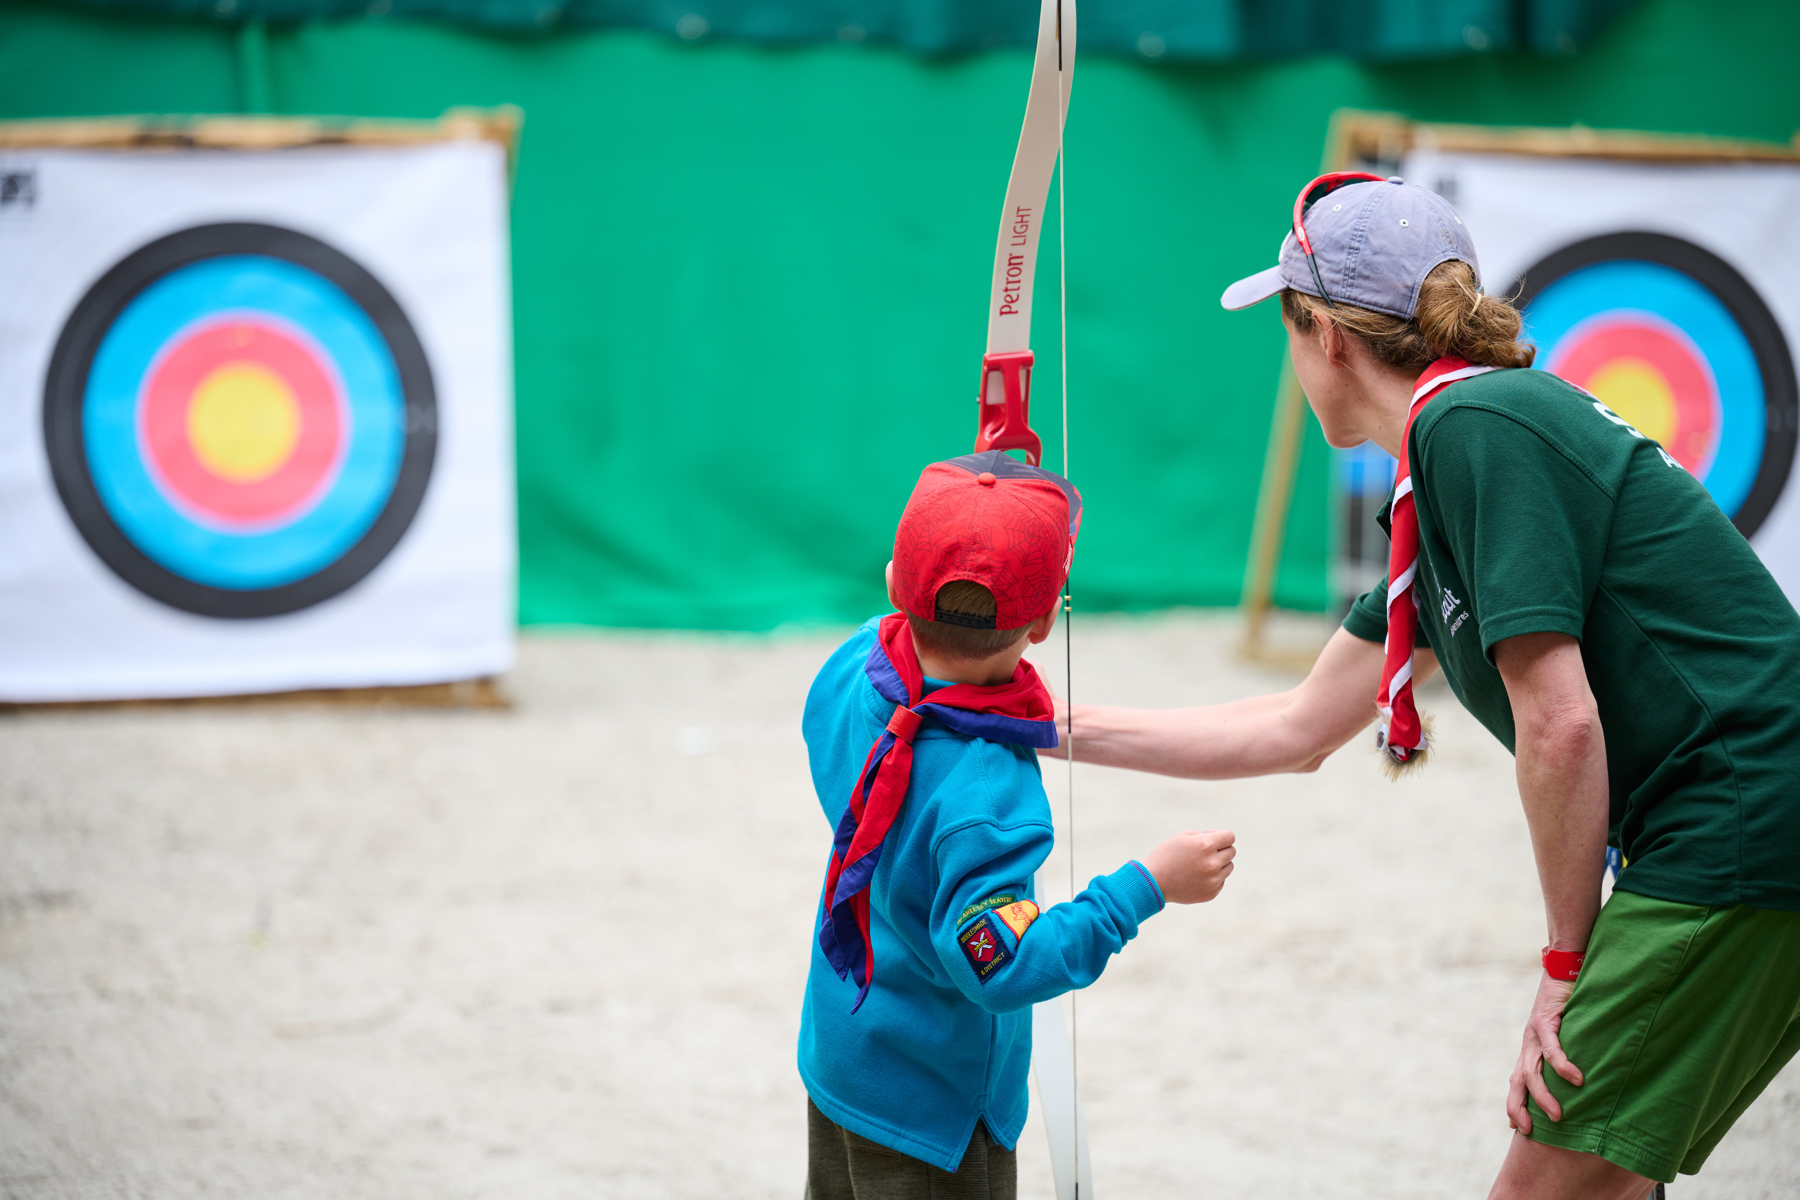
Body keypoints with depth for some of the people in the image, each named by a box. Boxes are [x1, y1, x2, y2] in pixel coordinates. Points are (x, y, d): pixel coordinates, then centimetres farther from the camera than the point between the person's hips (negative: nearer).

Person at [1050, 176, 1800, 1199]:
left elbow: (1560, 722, -18)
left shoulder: (1474, 427, -13)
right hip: (1718, 843, 10)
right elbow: (1296, 731, 24)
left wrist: (1569, 964, -9)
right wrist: (1059, 729, 27)